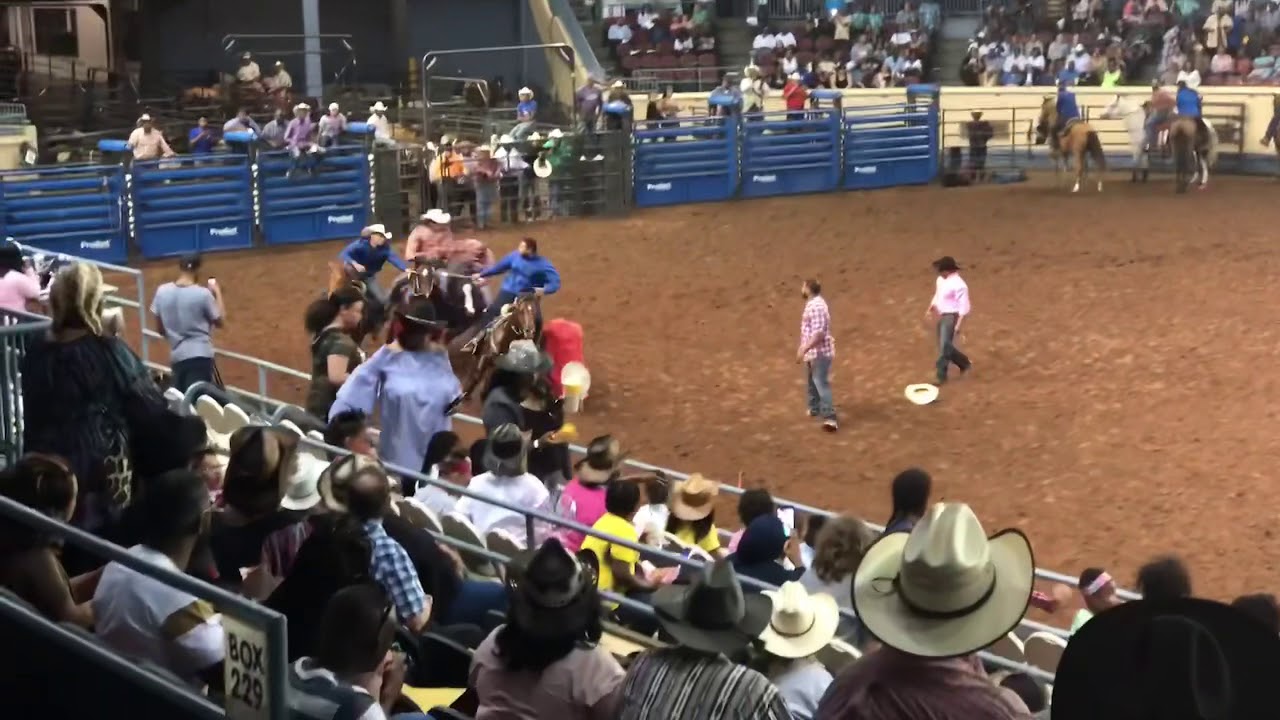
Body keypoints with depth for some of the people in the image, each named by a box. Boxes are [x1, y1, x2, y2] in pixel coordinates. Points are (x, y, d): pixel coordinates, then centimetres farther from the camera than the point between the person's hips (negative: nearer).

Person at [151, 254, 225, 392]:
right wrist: (217, 293, 13)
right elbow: (220, 321, 3)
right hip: (200, 355, -5)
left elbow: (160, 329, 9)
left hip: (176, 355, 5)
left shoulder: (162, 292, 1)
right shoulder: (203, 294, -11)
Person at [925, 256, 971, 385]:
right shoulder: (940, 279, 6)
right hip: (942, 316, 9)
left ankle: (941, 375, 0)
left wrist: (958, 325, -23)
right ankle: (964, 363, 34)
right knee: (945, 345, 15)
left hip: (951, 317, -9)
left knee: (944, 346, -8)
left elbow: (964, 307, -20)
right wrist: (930, 309, 12)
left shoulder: (958, 284, -21)